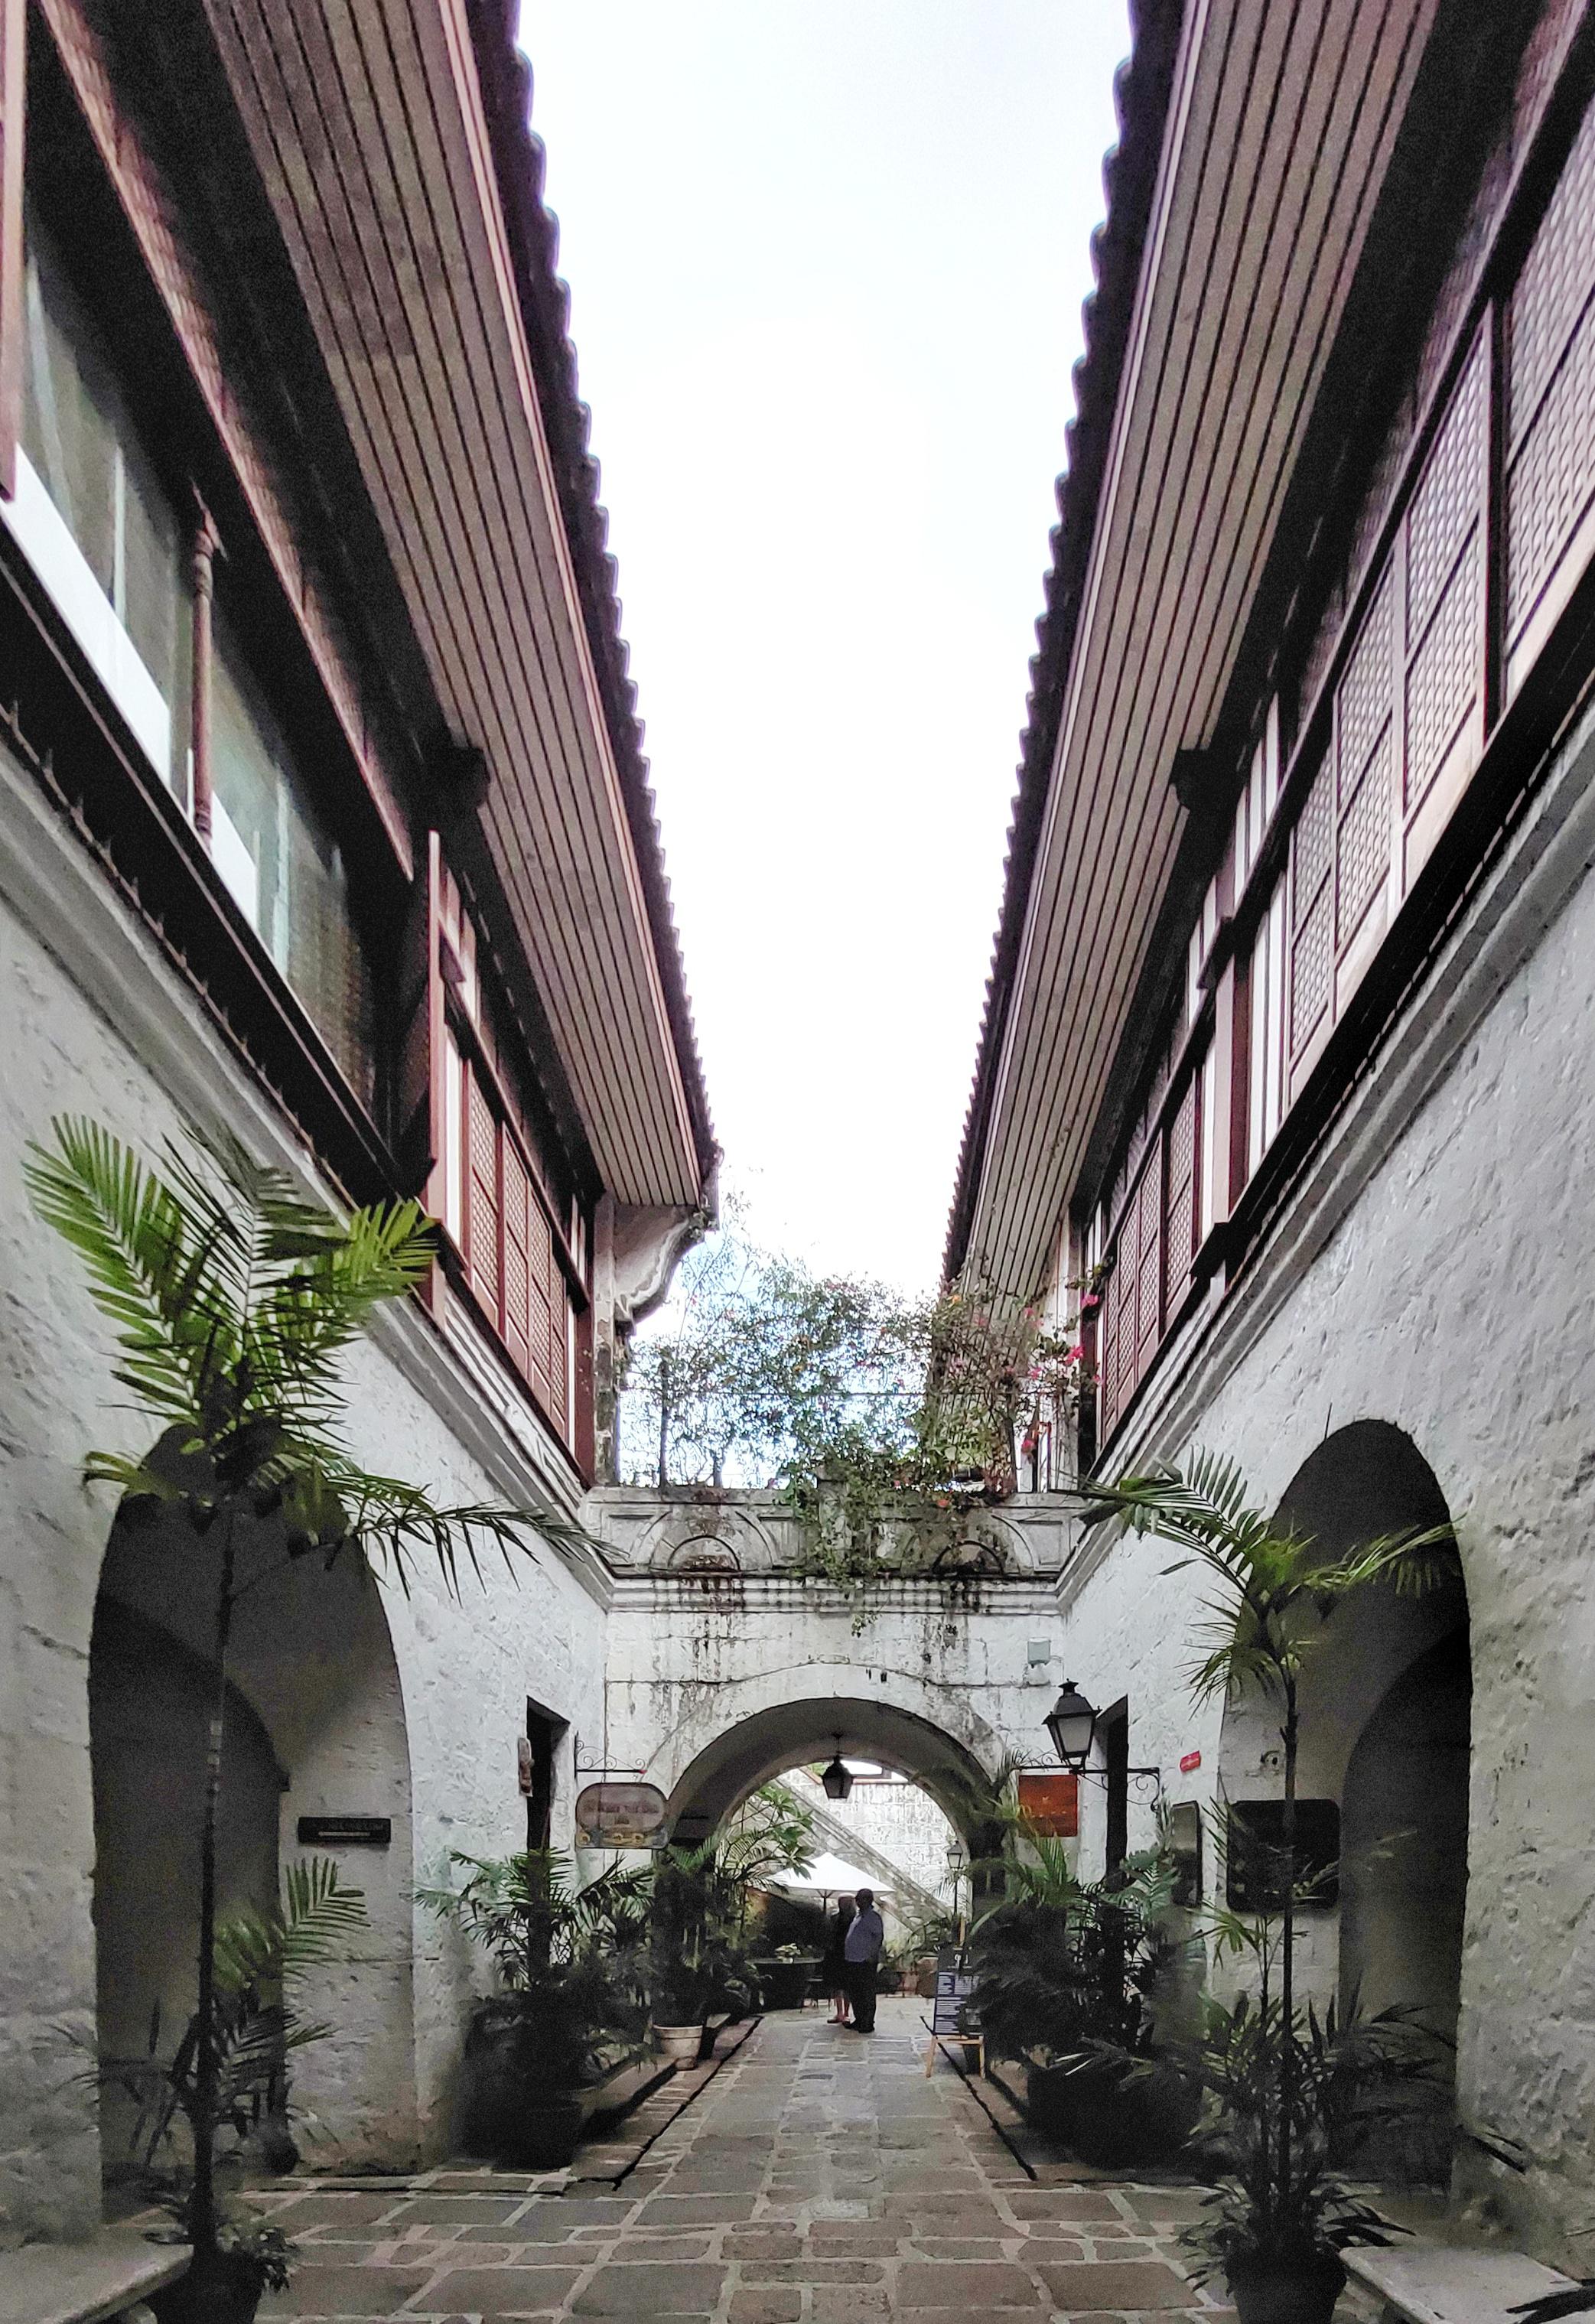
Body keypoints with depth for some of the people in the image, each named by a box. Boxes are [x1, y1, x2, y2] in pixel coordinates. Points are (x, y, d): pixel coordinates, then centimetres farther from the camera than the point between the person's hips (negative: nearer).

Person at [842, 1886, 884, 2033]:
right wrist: (846, 1953, 19)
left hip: (866, 1962, -10)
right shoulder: (858, 1915, 16)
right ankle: (859, 2020, 26)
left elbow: (879, 1936, -18)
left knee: (867, 1993, -3)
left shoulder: (873, 1917, -12)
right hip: (853, 1960, 10)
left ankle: (868, 2023, 1)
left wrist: (872, 1955, -21)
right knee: (854, 1992, 16)